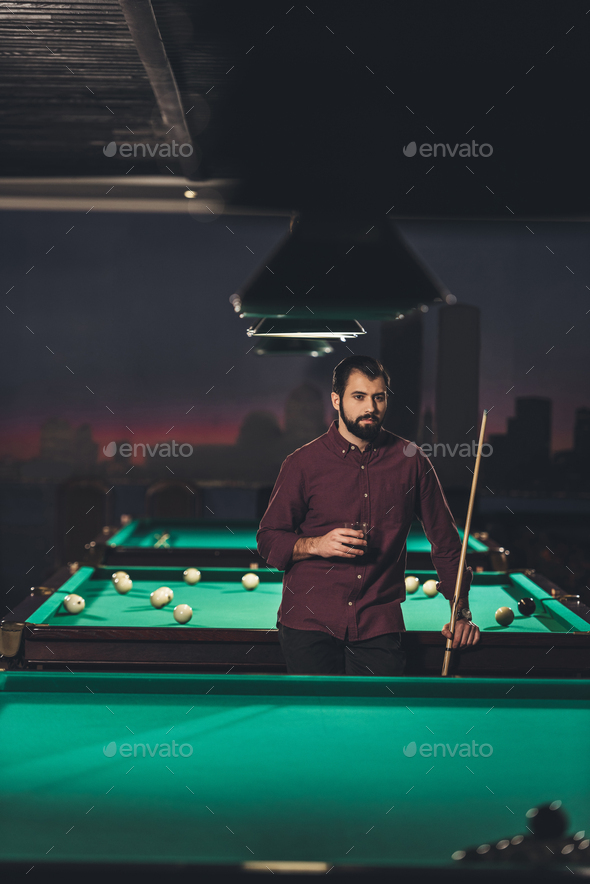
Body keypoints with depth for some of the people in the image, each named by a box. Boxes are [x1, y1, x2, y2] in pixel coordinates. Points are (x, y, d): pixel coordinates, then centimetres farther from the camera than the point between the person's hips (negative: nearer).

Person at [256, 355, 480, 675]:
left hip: (379, 626, 1)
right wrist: (316, 545, -14)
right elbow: (268, 540, 5)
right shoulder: (303, 463, 0)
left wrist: (462, 612, 6)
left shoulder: (411, 460, 4)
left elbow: (445, 540, 12)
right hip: (309, 622, -1)